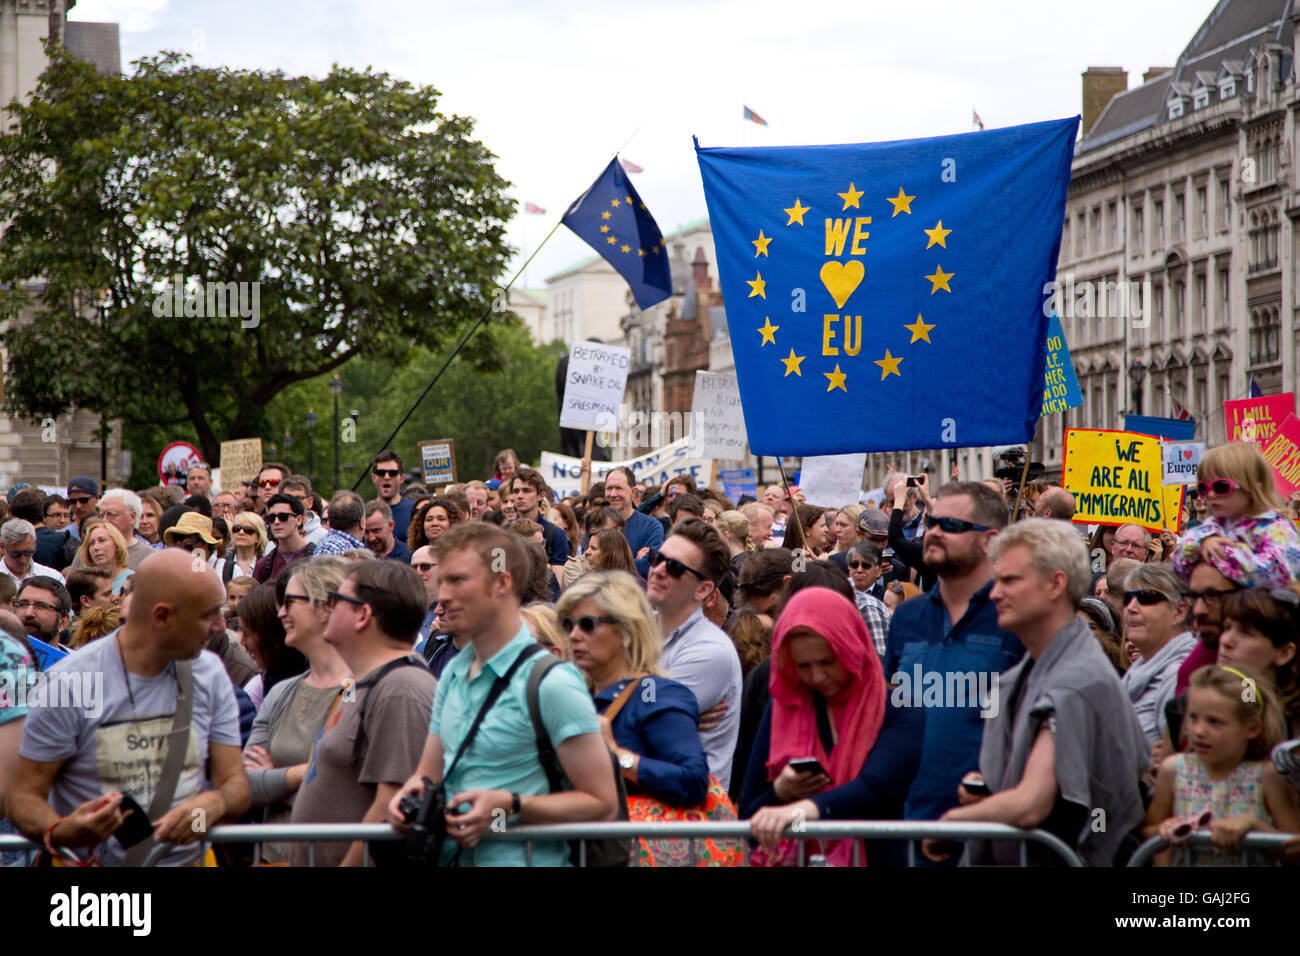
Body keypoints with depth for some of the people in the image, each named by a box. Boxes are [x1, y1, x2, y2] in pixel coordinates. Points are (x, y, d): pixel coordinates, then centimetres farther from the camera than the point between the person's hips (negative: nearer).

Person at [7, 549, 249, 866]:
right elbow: (24, 795, -4)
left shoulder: (210, 675, 7)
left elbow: (236, 783, 8)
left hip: (189, 857, 5)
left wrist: (214, 803, -16)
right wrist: (60, 832, -26)